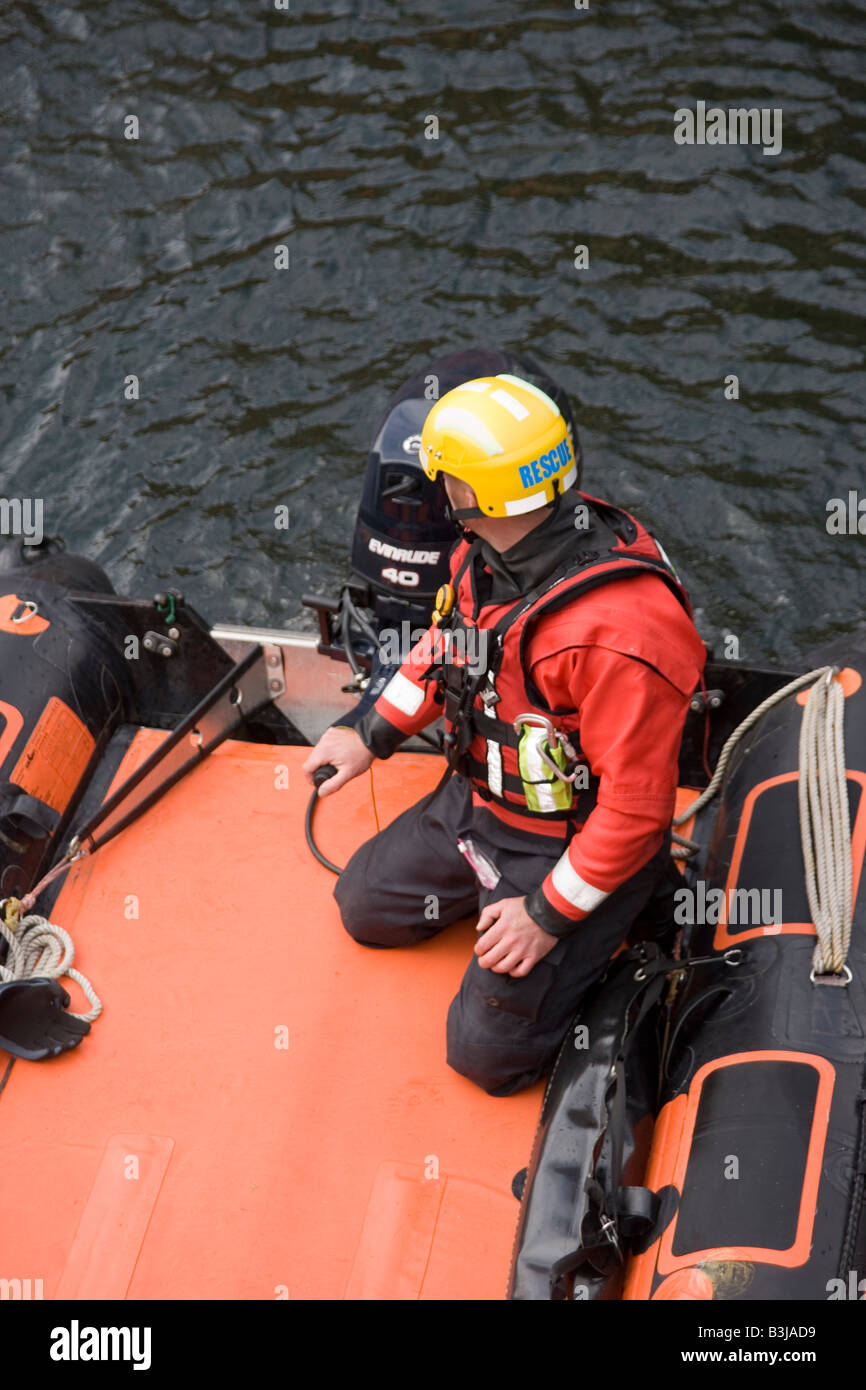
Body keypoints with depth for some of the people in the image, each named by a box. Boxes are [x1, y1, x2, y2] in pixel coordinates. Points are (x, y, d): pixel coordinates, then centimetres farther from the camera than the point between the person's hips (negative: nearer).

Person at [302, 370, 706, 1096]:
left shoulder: (617, 634, -38)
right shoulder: (486, 551, -12)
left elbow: (635, 806, -29)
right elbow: (446, 643, 11)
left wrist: (550, 915, -21)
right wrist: (371, 737, 12)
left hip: (573, 840, -8)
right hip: (478, 795, 8)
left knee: (487, 1052, -1)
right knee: (366, 907, 16)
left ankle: (620, 927, 15)